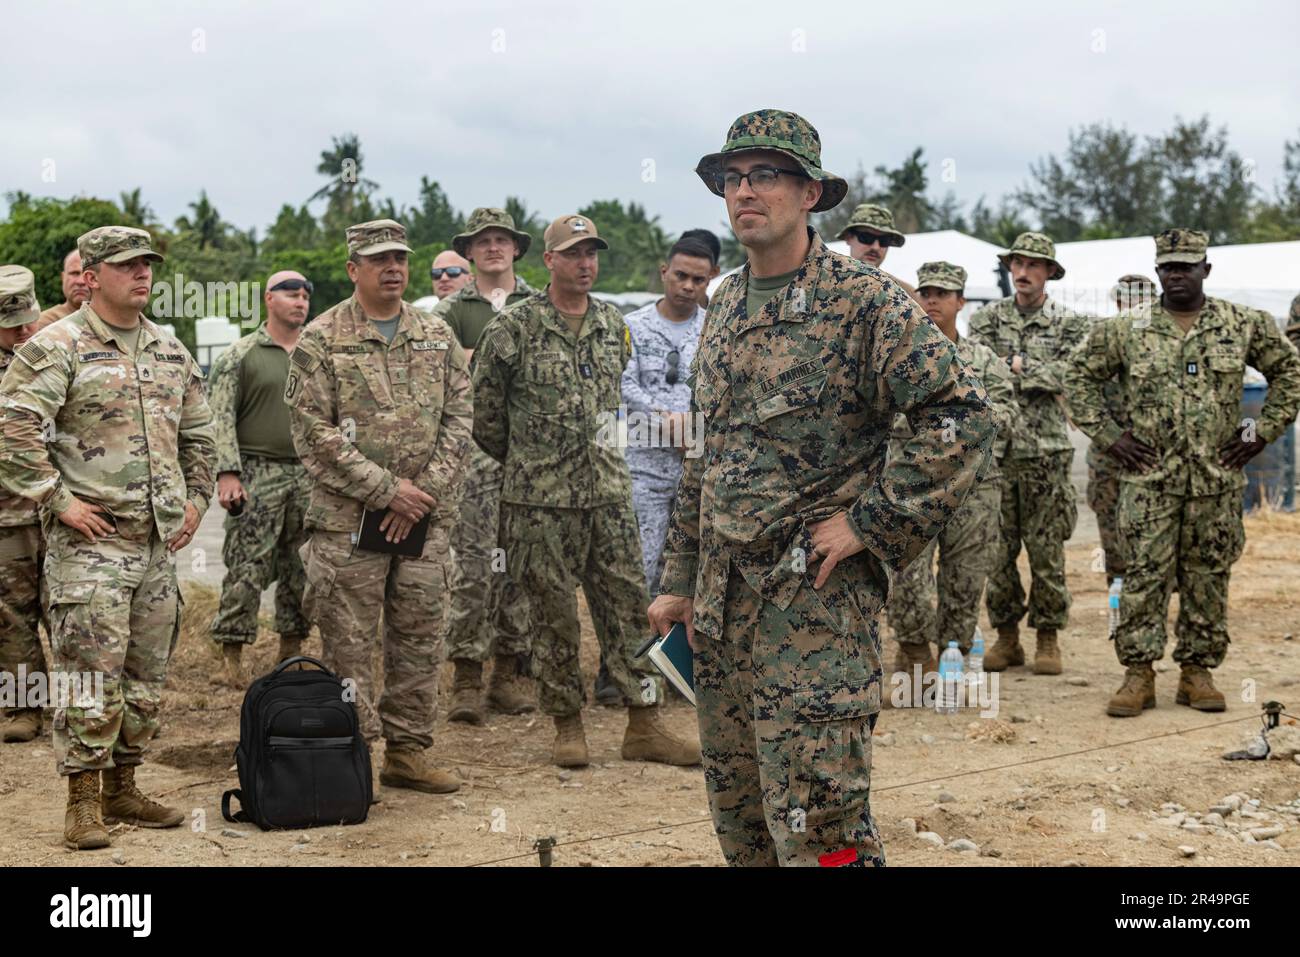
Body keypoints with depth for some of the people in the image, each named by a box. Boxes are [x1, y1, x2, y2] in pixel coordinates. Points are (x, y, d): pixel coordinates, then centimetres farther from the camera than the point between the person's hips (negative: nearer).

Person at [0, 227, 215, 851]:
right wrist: (56, 501, -15)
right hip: (90, 541, -7)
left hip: (160, 541, 7)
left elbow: (197, 434, 25)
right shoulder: (57, 347, -7)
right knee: (92, 677, -6)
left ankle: (123, 788, 23)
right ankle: (83, 803, 3)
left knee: (146, 679, 11)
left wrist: (196, 498, 15)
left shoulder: (170, 351, 15)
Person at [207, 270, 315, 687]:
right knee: (247, 568, -7)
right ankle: (231, 656, -1)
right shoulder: (240, 355, -1)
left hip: (310, 474, 5)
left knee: (301, 569, 8)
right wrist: (228, 473, -15)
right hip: (258, 474, -4)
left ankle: (291, 649, 19)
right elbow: (220, 417, -6)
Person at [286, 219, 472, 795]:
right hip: (348, 523, -4)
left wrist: (423, 490, -7)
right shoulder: (321, 340, -3)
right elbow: (313, 433, -9)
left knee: (419, 640, 9)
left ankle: (408, 754, 20)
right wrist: (387, 490, -14)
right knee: (349, 647, 0)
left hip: (426, 521, 4)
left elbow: (459, 419, 7)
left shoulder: (438, 337, 11)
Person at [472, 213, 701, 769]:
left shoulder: (614, 325, 9)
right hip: (541, 499, -4)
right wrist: (525, 460, 10)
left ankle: (645, 725, 10)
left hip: (609, 492, 4)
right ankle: (567, 726, 16)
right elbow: (484, 411, 2)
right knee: (553, 613, 4)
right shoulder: (513, 327, -6)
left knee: (627, 604, 4)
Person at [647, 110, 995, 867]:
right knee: (739, 811, 15)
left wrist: (871, 524, -16)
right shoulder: (726, 307, 14)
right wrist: (680, 580, 17)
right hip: (721, 603, 8)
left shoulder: (865, 300, -9)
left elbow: (964, 417, -16)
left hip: (815, 602, -7)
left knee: (819, 827, -8)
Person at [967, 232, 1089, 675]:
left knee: (1047, 551, 1)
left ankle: (1048, 638, 10)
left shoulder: (1069, 323, 5)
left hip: (1046, 451, -2)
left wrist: (1015, 366, -11)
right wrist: (1037, 373, -14)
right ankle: (1006, 635, 14)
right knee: (997, 549, 5)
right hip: (994, 448, 2)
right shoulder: (988, 317, 10)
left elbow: (1070, 373, -9)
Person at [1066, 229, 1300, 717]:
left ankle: (1197, 672, 17)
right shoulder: (1125, 331, 1)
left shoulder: (1246, 325, 2)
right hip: (1150, 479, -1)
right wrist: (1107, 435, 1)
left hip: (1218, 479, 1)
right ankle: (1138, 675, 3)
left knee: (1208, 577, 7)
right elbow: (1080, 377, 9)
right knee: (1145, 575, -3)